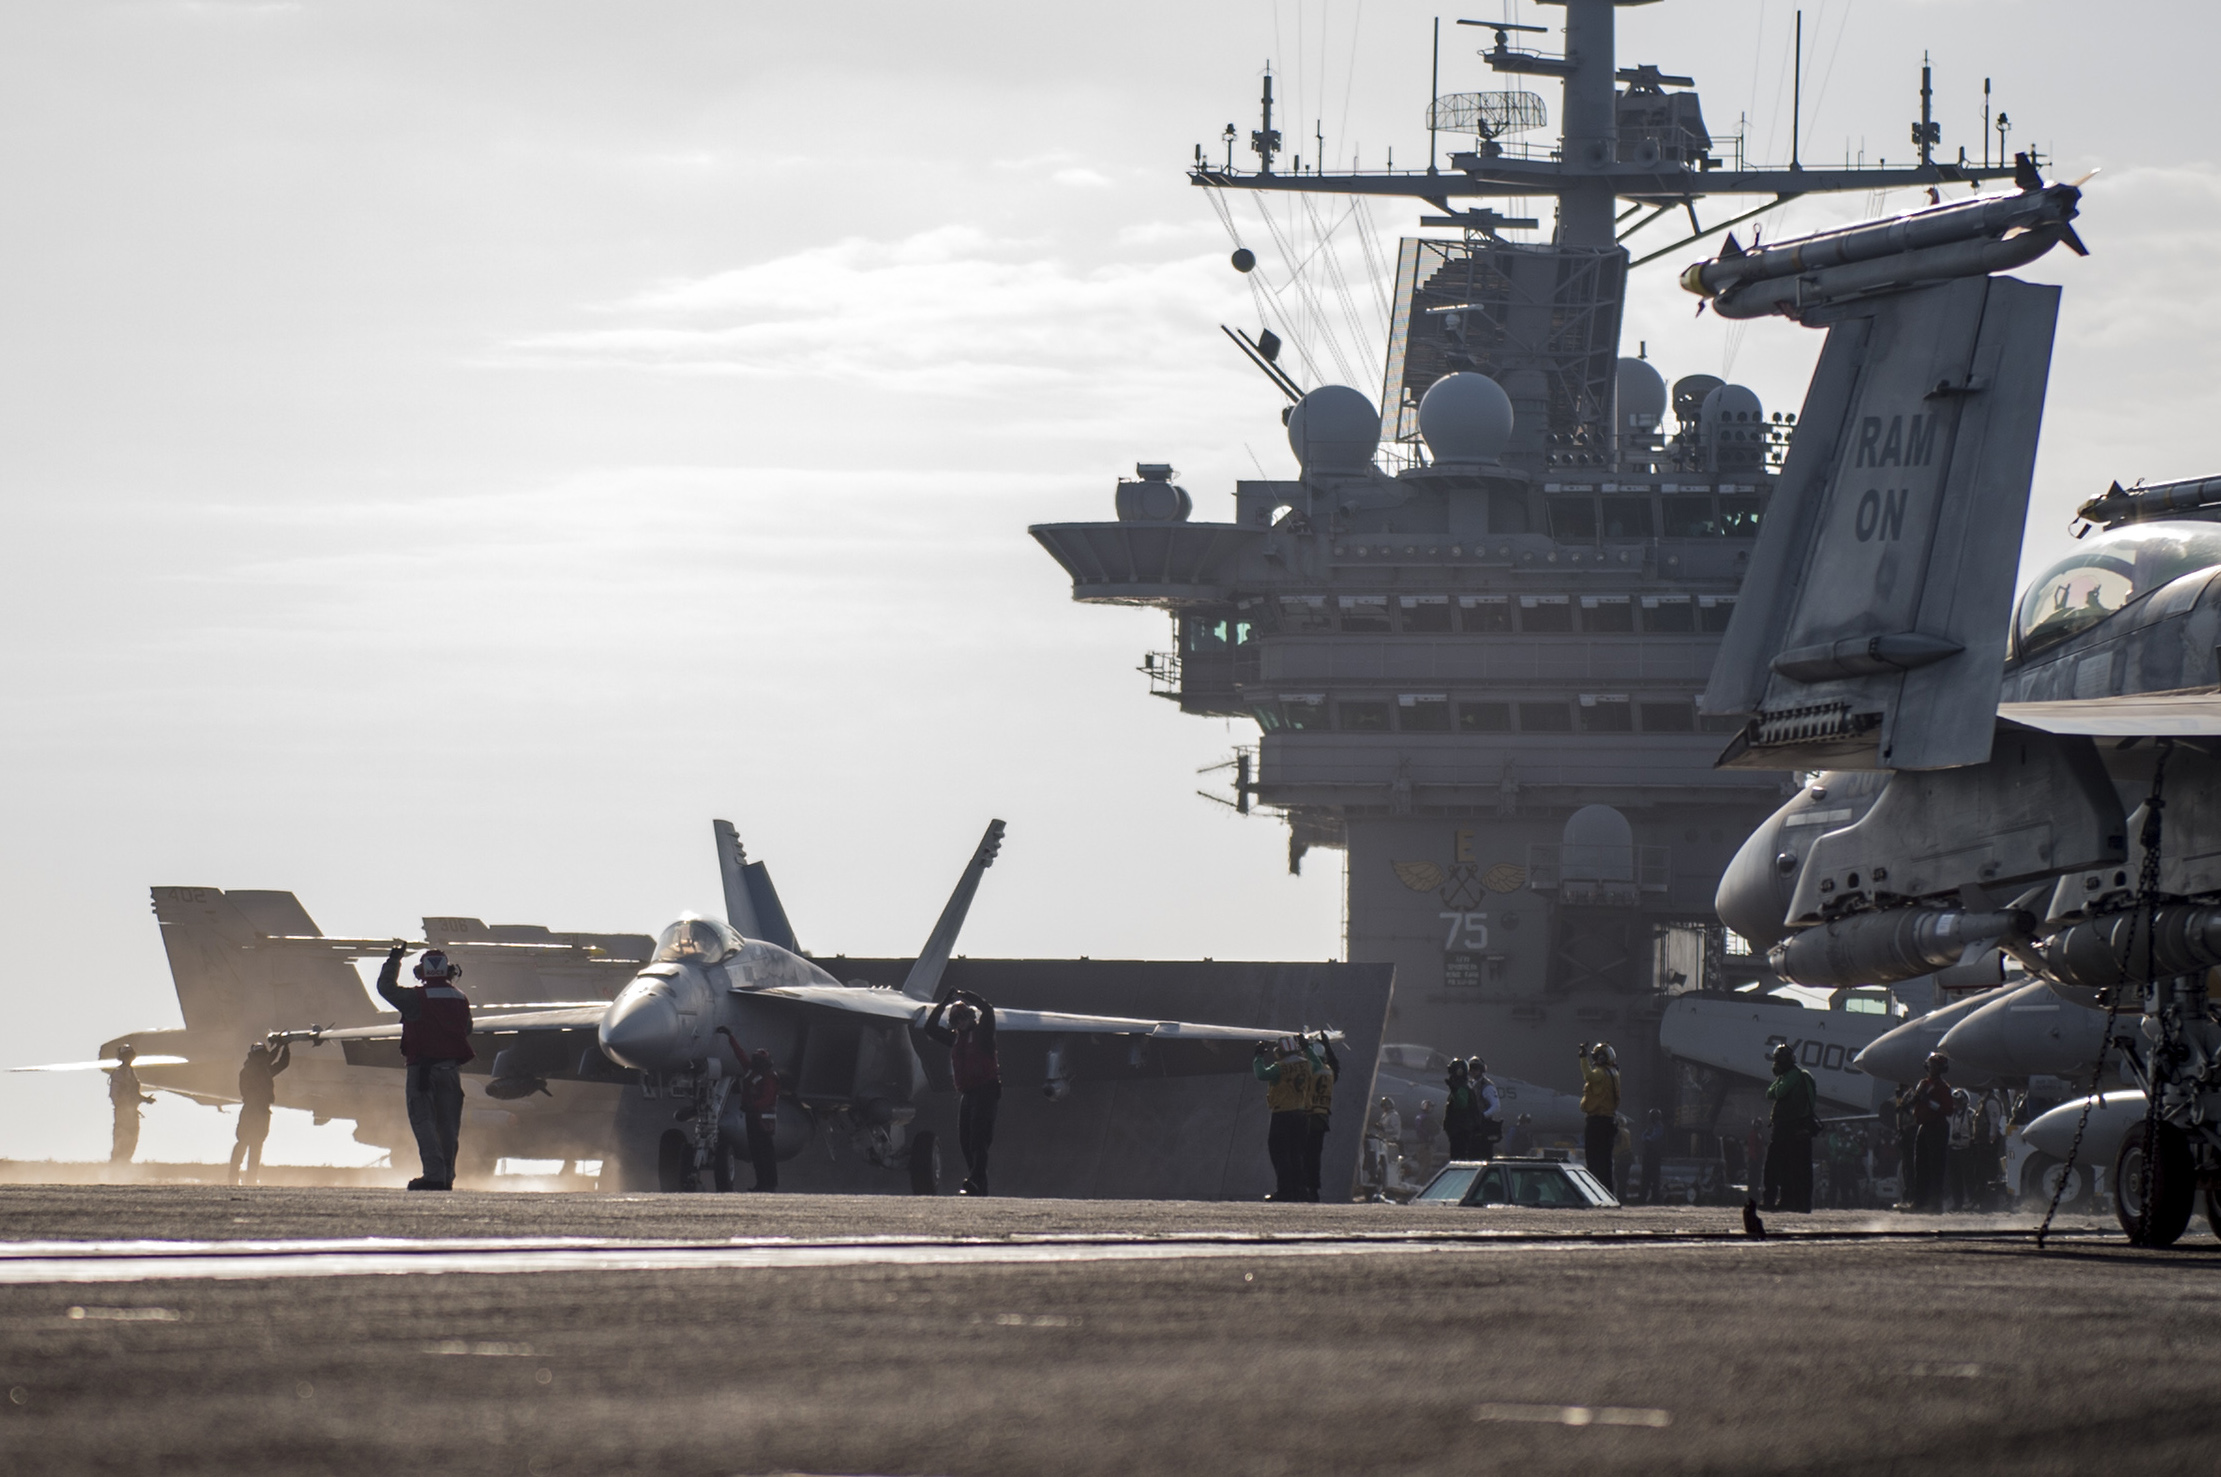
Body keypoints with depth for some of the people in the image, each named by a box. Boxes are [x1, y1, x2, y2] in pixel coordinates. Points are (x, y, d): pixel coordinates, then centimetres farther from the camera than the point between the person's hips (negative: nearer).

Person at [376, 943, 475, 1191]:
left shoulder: (415, 998, -10)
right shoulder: (460, 1000, 6)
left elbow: (385, 987, 1)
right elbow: (467, 1032, 16)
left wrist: (395, 958, 12)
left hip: (422, 1070, -4)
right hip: (451, 1068, 4)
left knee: (423, 1121, -5)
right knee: (448, 1124, 10)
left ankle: (434, 1173, -18)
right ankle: (447, 1175, 13)